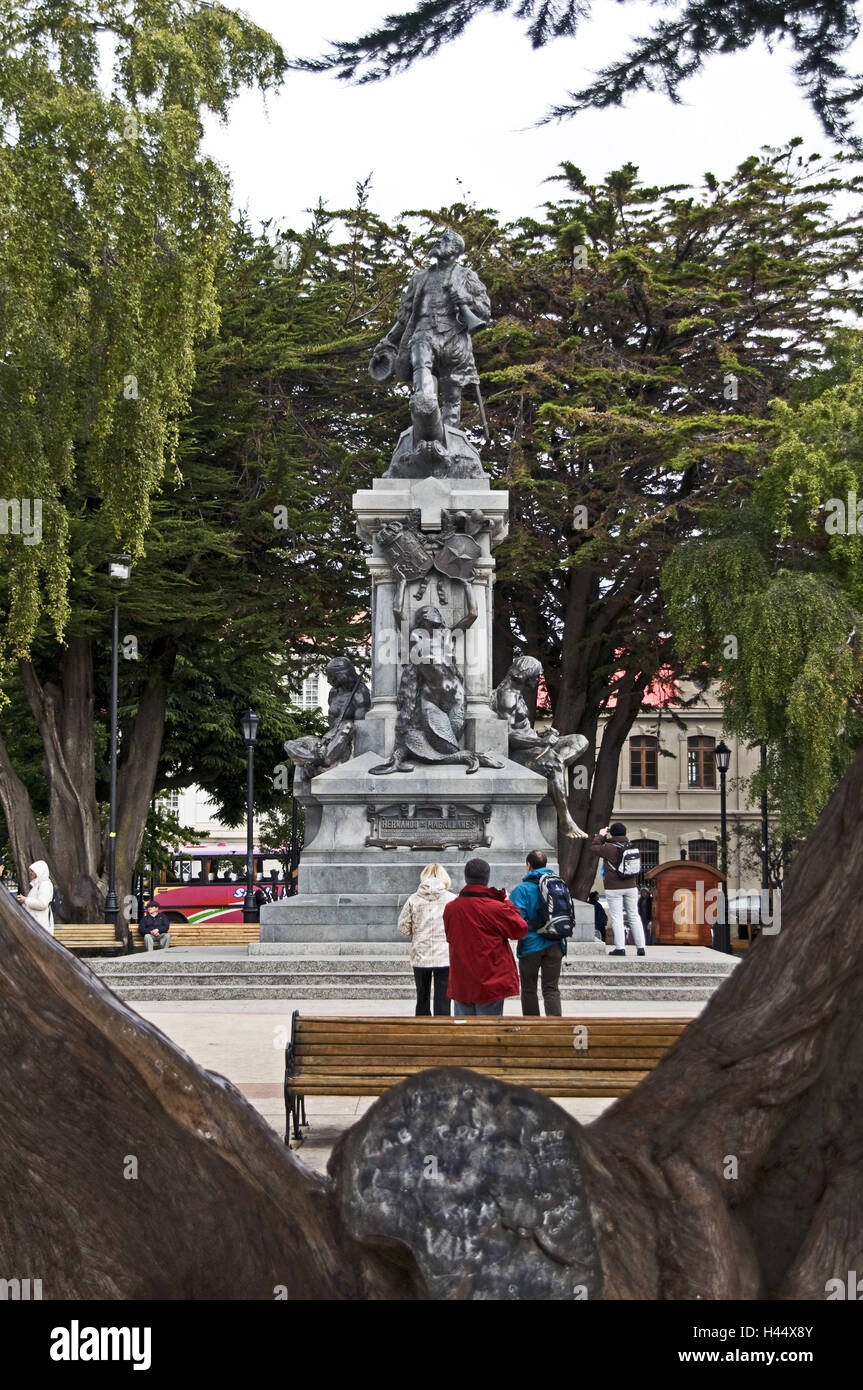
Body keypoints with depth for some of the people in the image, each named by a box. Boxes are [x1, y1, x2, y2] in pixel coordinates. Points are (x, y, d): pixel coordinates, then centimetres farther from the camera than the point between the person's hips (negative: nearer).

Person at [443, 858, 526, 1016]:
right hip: (491, 985, -4)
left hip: (460, 985, 4)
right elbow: (520, 929, 0)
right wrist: (508, 904, 11)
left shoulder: (450, 909, 0)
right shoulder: (497, 909, -14)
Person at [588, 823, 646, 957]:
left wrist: (601, 836, 10)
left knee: (616, 917, -2)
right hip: (631, 887, 5)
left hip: (614, 888, -5)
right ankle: (640, 947, 8)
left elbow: (592, 848, 2)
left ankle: (620, 947, -7)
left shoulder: (609, 848, -12)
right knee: (634, 916, 10)